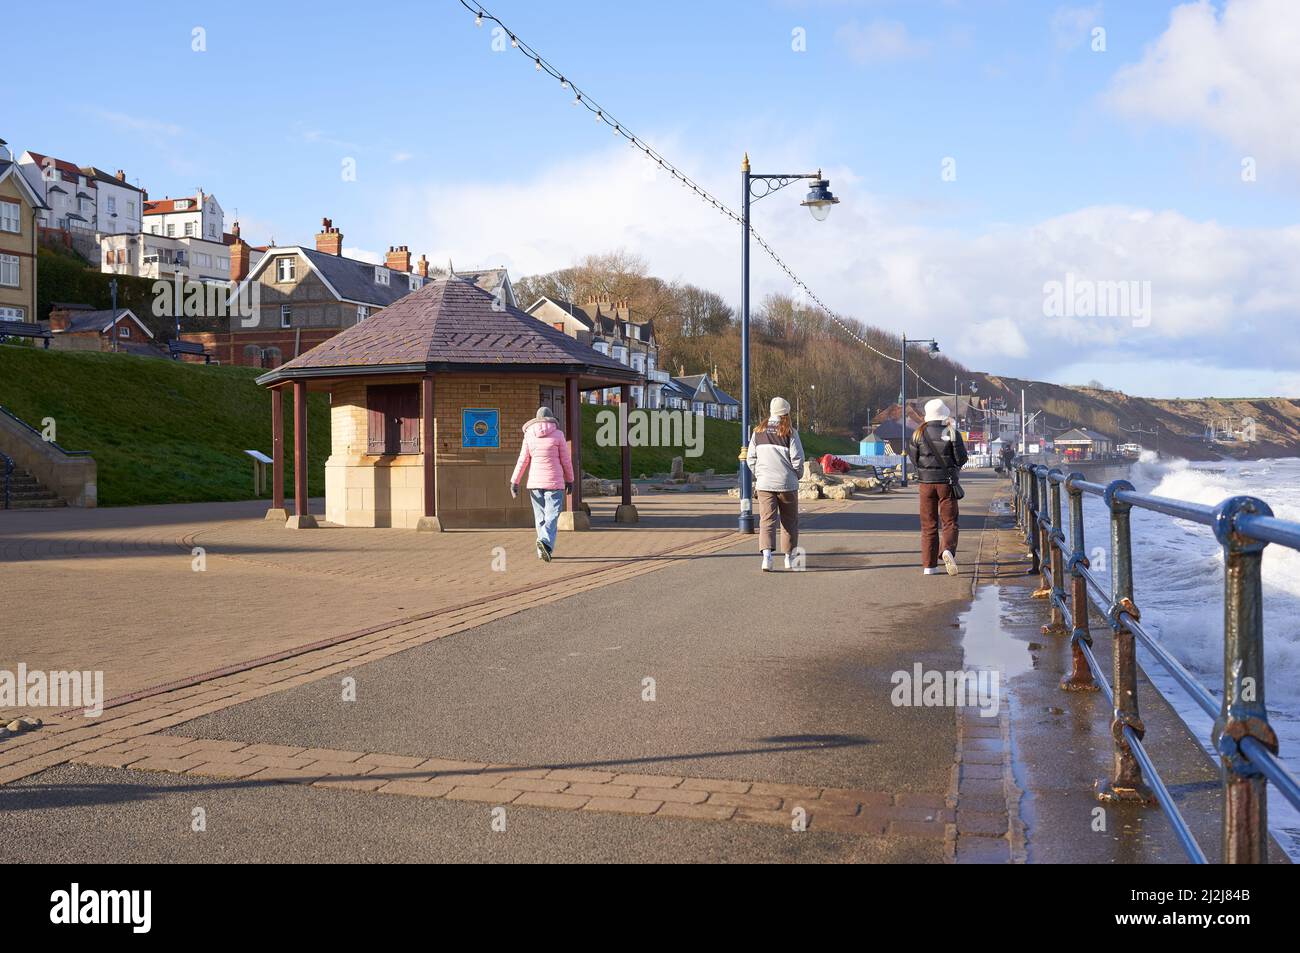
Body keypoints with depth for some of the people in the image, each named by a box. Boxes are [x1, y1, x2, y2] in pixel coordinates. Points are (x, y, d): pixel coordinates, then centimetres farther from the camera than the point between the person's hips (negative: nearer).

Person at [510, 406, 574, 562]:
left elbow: (523, 460, -1)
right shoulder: (558, 434, -3)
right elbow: (566, 460, 0)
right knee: (552, 516, -6)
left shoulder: (529, 435, 2)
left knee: (540, 517, 13)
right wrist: (569, 480, 11)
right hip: (554, 482, -3)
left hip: (534, 481, 3)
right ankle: (545, 542, -30)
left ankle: (544, 549, 16)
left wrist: (514, 482, 1)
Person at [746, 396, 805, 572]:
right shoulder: (789, 432, -7)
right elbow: (797, 459, -8)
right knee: (789, 521, 13)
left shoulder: (759, 431, 5)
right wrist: (797, 475, 9)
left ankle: (767, 554, -21)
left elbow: (750, 458, 7)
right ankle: (789, 556, 21)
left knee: (767, 520, -2)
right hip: (787, 484, -2)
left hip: (764, 484, 2)